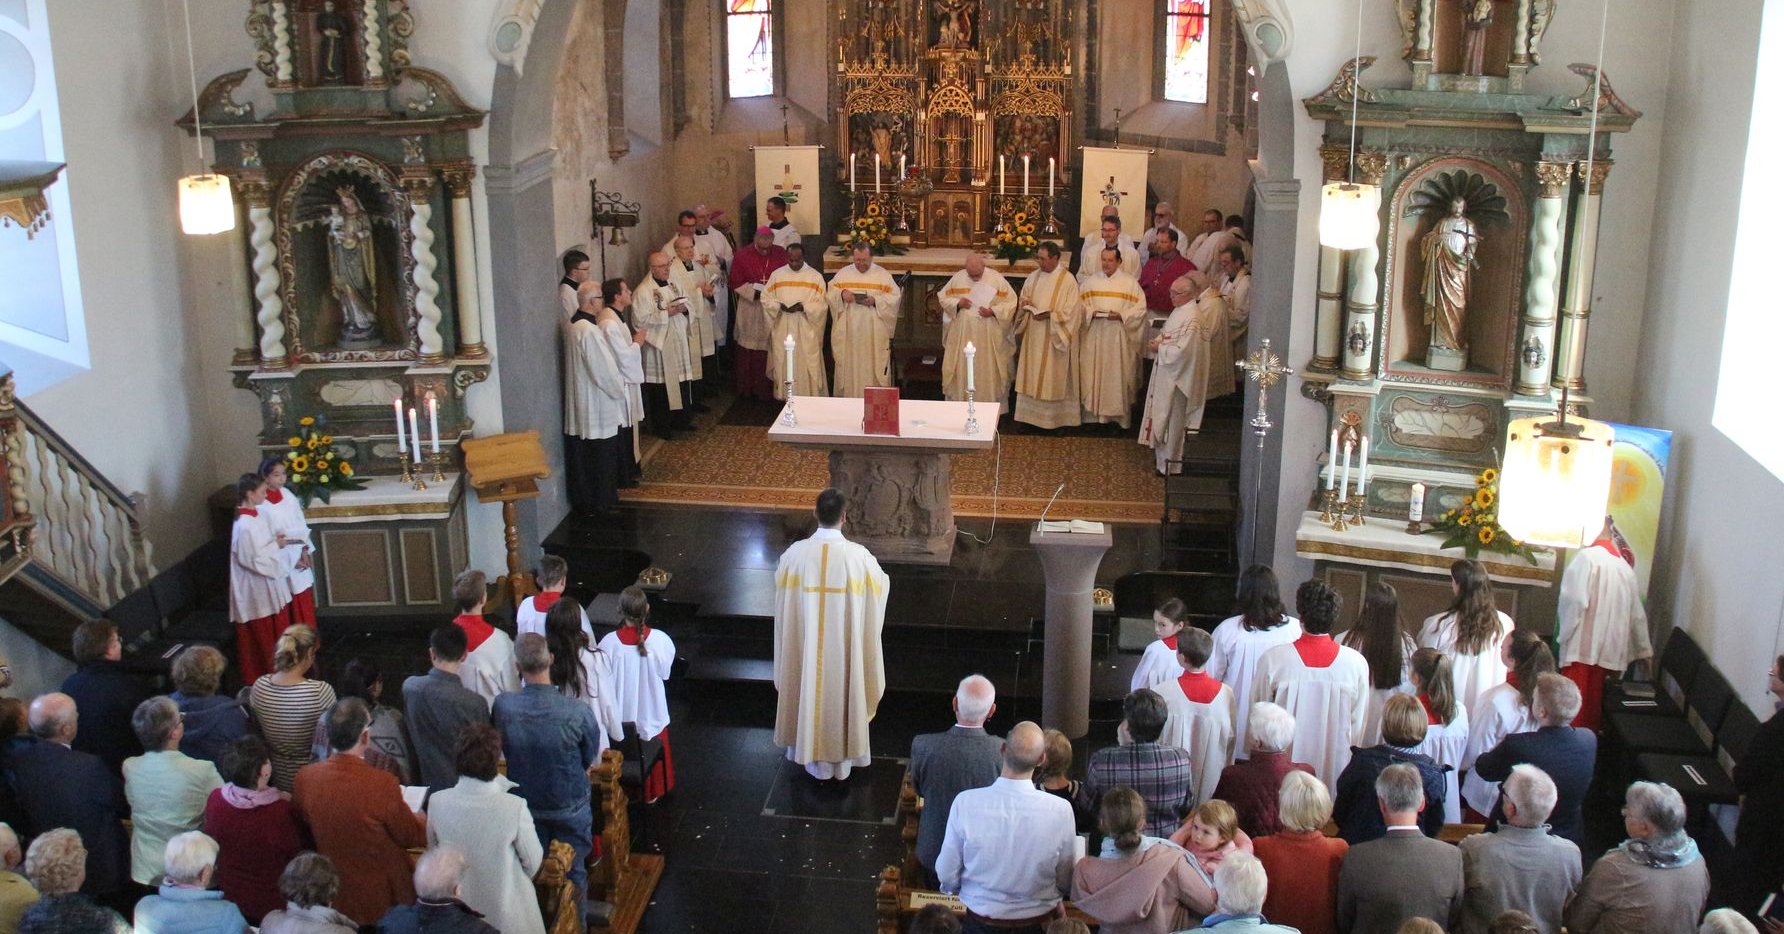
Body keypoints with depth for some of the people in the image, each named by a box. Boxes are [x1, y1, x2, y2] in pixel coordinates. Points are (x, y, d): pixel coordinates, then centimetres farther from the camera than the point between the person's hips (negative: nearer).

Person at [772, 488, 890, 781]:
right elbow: (882, 586, -1)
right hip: (844, 644, -1)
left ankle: (815, 757, 35)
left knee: (812, 689, 20)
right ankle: (842, 758, 35)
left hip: (806, 643, 1)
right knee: (841, 691, 18)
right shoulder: (858, 556, -20)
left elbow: (782, 590, 3)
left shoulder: (795, 554, -17)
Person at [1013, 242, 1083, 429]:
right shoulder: (1033, 278, 8)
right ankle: (1032, 413, 14)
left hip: (1054, 338, -5)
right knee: (1032, 375, 7)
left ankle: (1054, 416, 7)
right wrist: (1024, 304, -6)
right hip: (1033, 336, 5)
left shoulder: (1068, 280, -9)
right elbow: (1022, 302, 16)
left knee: (1052, 377, -1)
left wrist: (1049, 314, -22)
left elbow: (1070, 311, -13)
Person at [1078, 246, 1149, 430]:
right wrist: (1091, 312, -11)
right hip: (1094, 336, 2)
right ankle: (1094, 413, 10)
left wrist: (1121, 315, -16)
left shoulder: (1130, 283, 0)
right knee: (1093, 373, 2)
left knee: (1117, 374, -2)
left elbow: (1140, 308, -3)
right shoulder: (1090, 281, 8)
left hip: (1119, 337, -2)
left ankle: (1119, 414, 6)